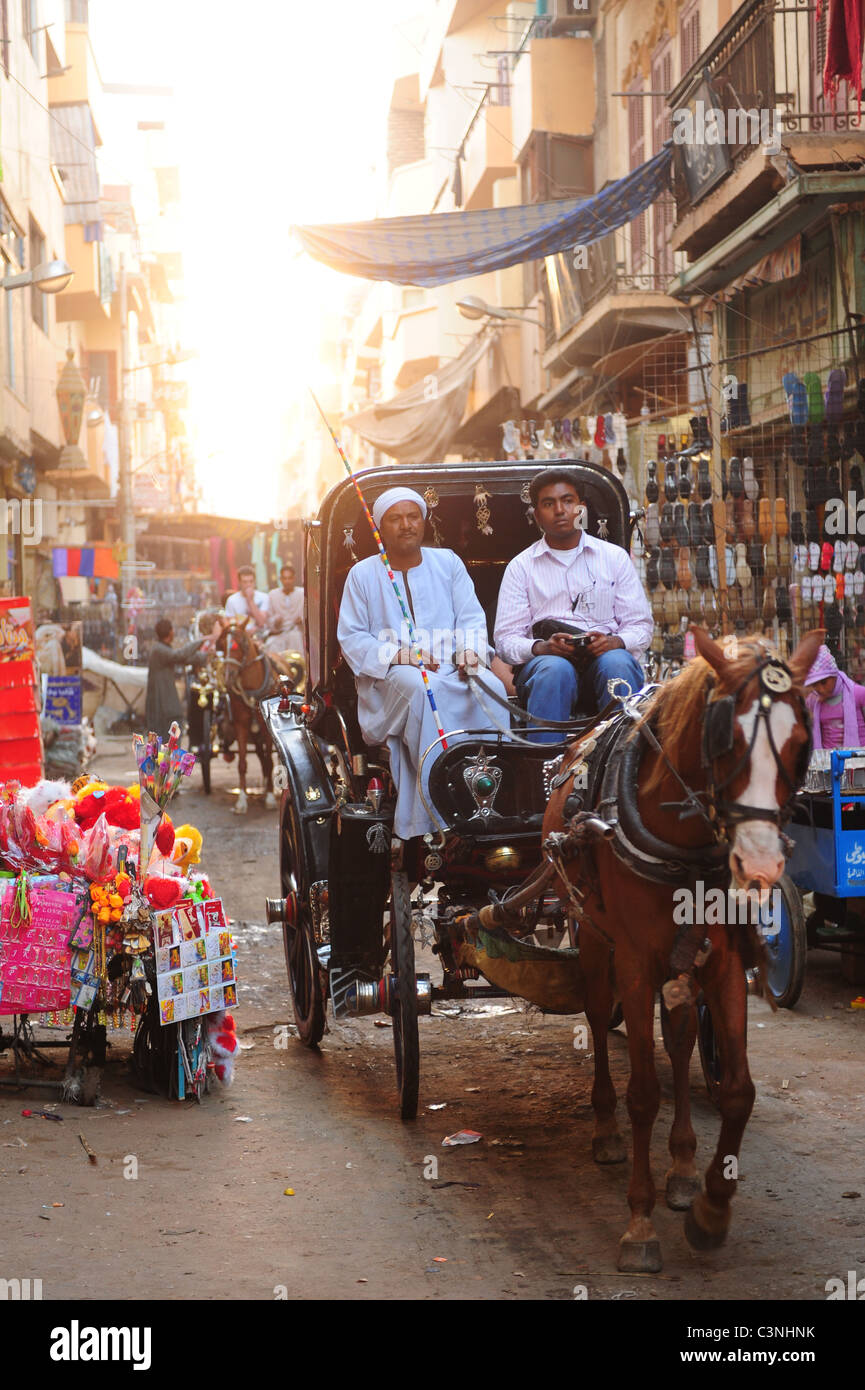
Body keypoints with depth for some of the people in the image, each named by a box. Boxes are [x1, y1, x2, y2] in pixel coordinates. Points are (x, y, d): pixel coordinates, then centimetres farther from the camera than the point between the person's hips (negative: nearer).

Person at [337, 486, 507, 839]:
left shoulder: (448, 563, 19)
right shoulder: (362, 574, 12)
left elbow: (471, 618, 11)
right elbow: (351, 637, 4)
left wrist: (470, 649, -13)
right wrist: (397, 655, -14)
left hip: (451, 668, 2)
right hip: (390, 678, -2)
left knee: (492, 687, -33)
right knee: (419, 687, -40)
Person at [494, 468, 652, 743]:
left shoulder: (615, 557, 18)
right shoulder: (521, 567, 15)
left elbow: (640, 625, 12)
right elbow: (505, 639, 7)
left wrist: (616, 642, -12)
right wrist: (541, 647, -16)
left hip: (604, 657, 1)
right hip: (543, 661, -1)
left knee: (617, 663, -34)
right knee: (555, 669, -36)